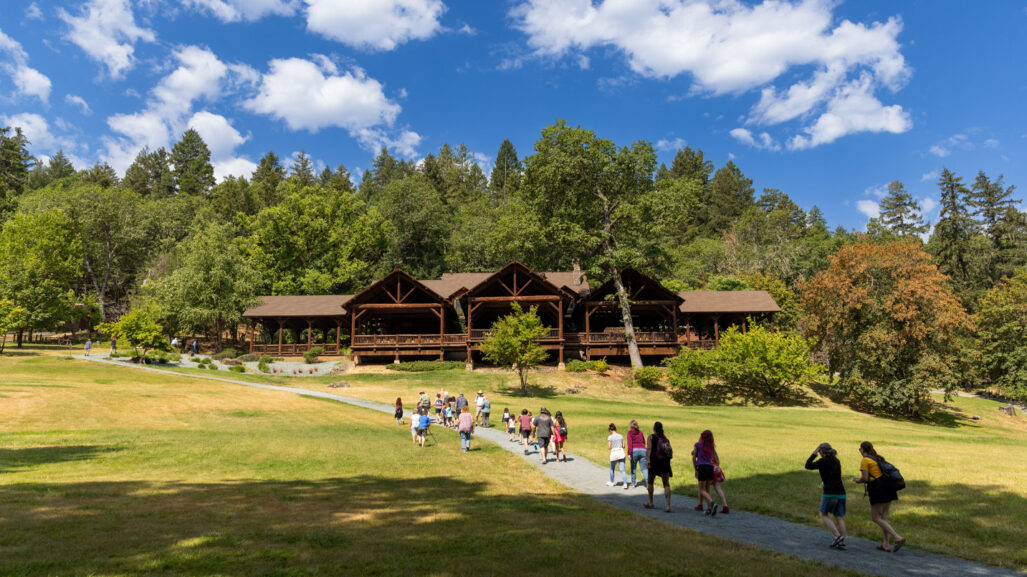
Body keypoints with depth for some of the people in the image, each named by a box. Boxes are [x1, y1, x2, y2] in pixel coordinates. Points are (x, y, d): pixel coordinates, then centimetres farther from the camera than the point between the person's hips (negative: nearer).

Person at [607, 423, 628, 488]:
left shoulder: (610, 437, -3)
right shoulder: (621, 436, 8)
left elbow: (609, 447, -3)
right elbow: (623, 446, 9)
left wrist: (607, 442, 15)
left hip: (614, 454, -2)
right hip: (621, 453, 2)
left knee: (612, 469, 20)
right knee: (622, 470, 0)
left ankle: (611, 482, 35)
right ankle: (625, 483, -17)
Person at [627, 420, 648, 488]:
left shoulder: (630, 433, 2)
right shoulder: (640, 432, 15)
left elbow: (630, 443, -10)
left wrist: (629, 454, -15)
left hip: (635, 450, -3)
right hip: (643, 450, 3)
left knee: (633, 468, 13)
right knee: (643, 469, 4)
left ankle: (633, 483, 19)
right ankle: (648, 482, -16)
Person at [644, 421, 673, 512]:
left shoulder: (651, 437, 0)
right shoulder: (666, 438, 13)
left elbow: (649, 449, -12)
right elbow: (671, 450, 10)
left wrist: (648, 460, -19)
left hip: (654, 461, -3)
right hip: (665, 463, 3)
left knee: (650, 482, 17)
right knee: (666, 484, 0)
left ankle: (650, 503, 28)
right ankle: (668, 505, -11)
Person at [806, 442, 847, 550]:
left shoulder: (824, 461, -10)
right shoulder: (837, 461, 12)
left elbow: (808, 466, -4)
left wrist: (814, 454, 3)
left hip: (830, 493, -6)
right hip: (841, 492, 6)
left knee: (823, 515, 9)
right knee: (839, 518, 10)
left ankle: (837, 536, -4)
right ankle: (842, 543, 9)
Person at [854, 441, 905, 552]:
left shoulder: (865, 460, -6)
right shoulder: (878, 458, 18)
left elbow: (865, 478, -12)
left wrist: (858, 480, 9)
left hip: (878, 488, -8)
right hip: (888, 487, 8)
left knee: (875, 518, -1)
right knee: (883, 517, 13)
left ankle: (898, 538, -14)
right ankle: (886, 544, 13)